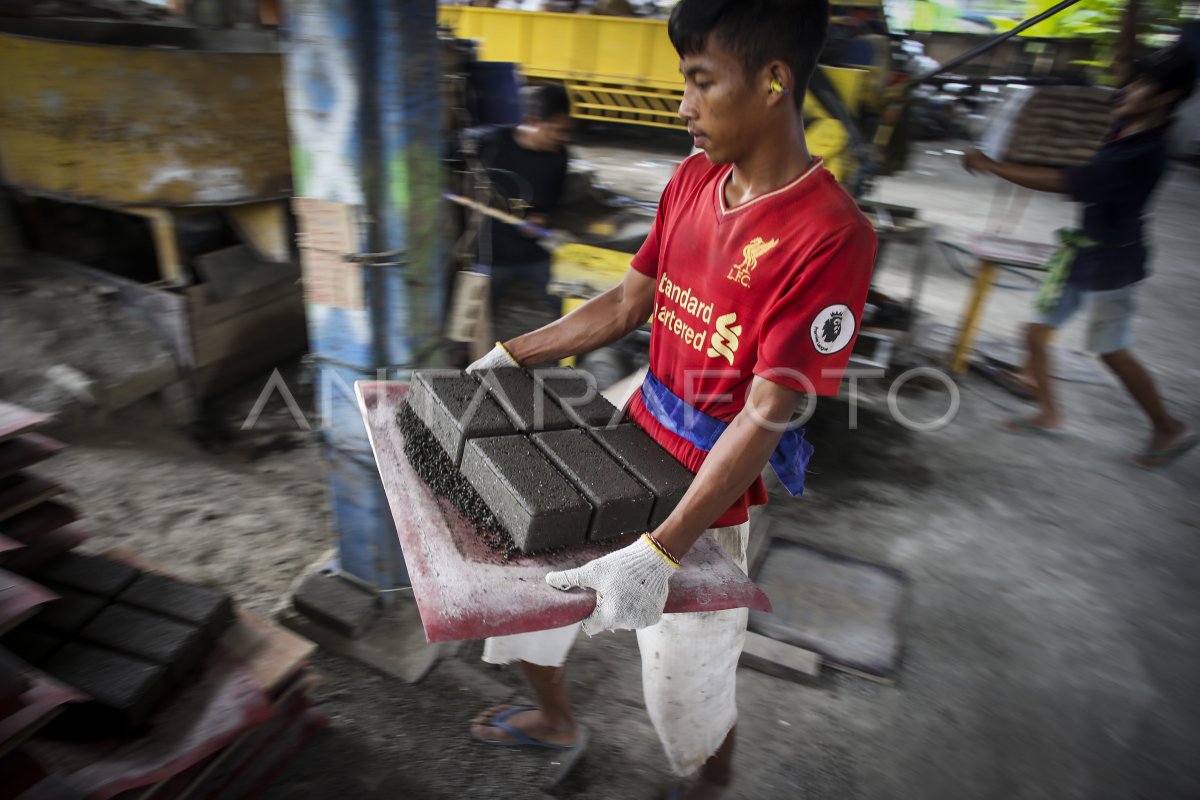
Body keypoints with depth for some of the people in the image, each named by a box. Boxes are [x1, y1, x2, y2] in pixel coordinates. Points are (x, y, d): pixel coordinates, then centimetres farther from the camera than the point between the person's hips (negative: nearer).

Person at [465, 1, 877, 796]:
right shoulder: (693, 180, 0)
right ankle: (557, 718, 52)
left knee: (689, 681, 12)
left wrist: (659, 554, -28)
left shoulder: (830, 237, -23)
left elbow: (765, 417, -25)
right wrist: (506, 358, 6)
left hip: (705, 496, -7)